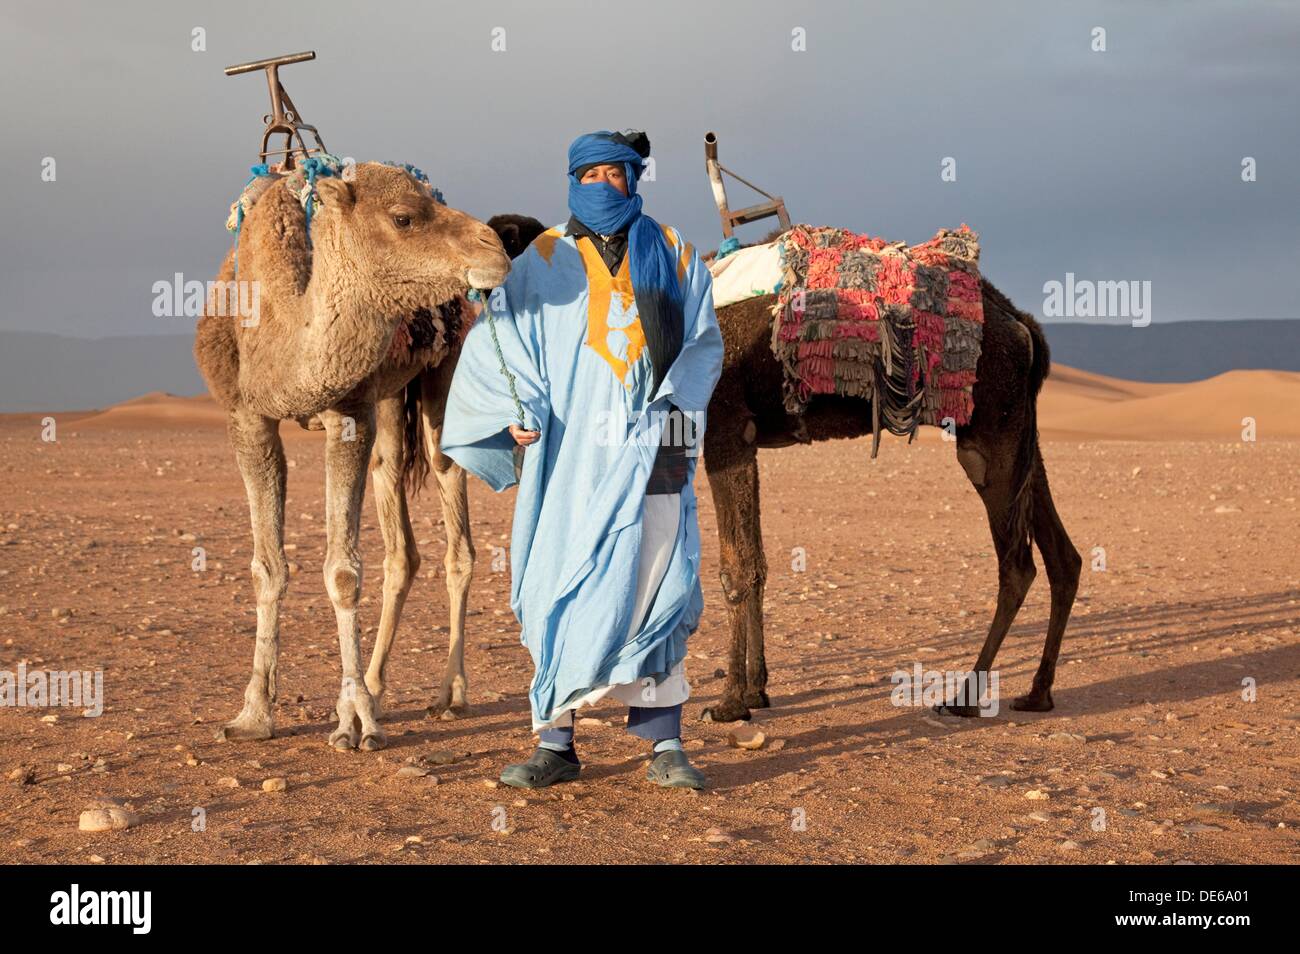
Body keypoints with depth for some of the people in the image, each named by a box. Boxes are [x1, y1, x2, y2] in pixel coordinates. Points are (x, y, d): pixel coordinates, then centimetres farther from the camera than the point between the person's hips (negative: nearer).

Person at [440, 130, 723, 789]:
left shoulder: (671, 254, 13)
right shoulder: (546, 259, 9)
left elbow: (703, 341, 12)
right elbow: (498, 334, 4)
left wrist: (671, 402, -4)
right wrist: (520, 409, -10)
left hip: (652, 447, 1)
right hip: (572, 449, 0)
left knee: (655, 585, 0)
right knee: (563, 586, -3)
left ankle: (664, 745, 5)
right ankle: (556, 742, 4)